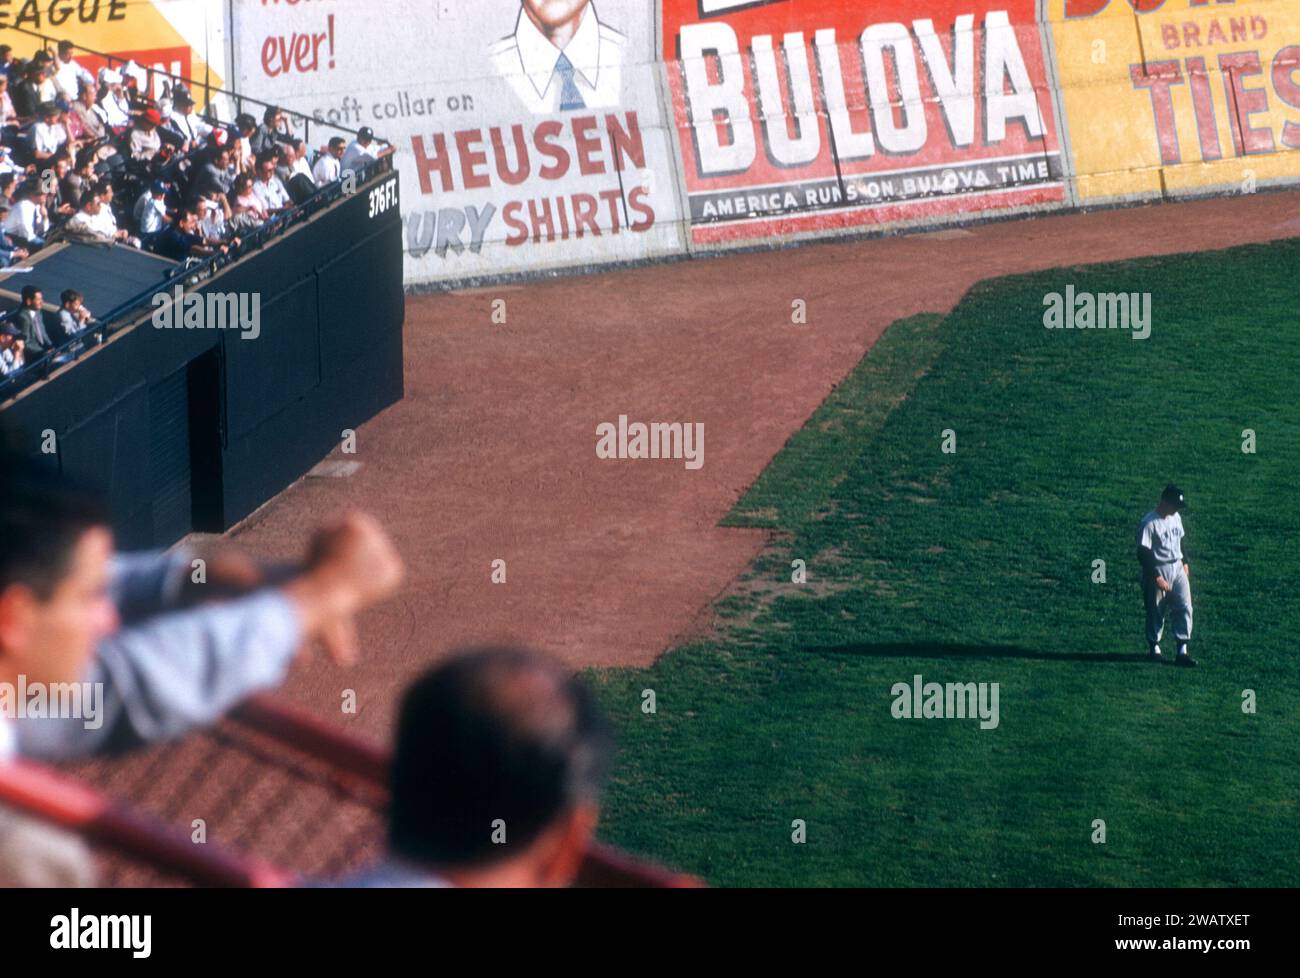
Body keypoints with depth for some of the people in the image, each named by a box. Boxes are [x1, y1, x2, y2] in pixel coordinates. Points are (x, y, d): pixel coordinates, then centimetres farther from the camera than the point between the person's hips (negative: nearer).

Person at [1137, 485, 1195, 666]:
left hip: (1177, 569, 6)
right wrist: (1156, 577, -22)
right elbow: (1143, 554, -21)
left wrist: (1185, 562, 18)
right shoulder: (1149, 523, -19)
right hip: (1158, 570, -6)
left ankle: (1182, 651, -3)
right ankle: (1154, 646, 25)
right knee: (1156, 610, 6)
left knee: (1185, 607, -3)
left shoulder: (1176, 517, 5)